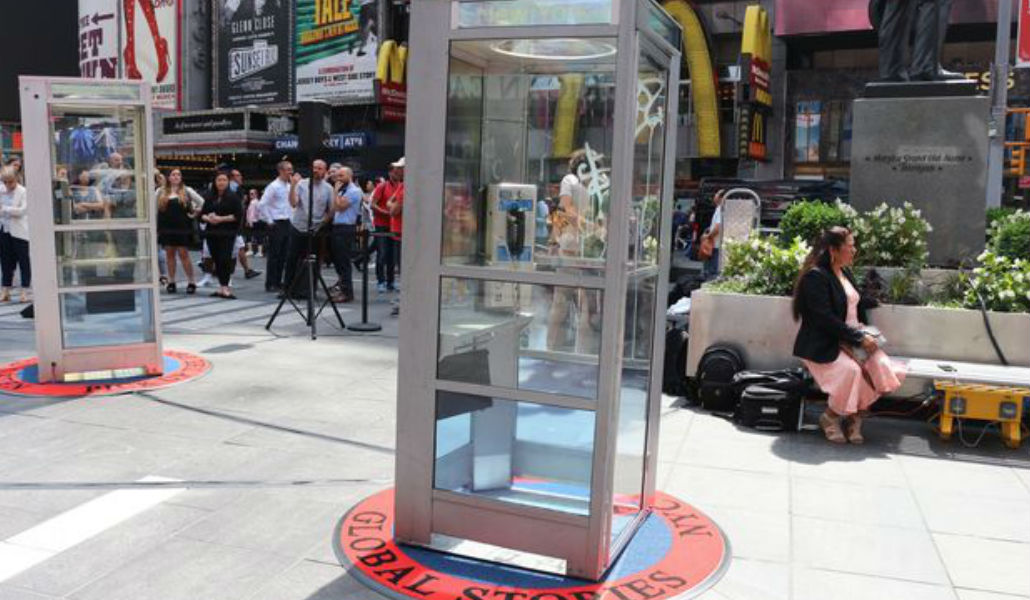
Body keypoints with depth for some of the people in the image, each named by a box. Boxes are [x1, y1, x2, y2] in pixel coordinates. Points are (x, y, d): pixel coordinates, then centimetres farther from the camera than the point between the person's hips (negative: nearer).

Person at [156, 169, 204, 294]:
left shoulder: (187, 191, 5)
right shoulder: (161, 192, 9)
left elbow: (202, 202, 8)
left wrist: (194, 213, 3)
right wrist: (155, 227, 6)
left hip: (182, 227, -2)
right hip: (166, 228, 2)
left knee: (183, 254, -5)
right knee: (169, 254, 5)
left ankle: (191, 282, 0)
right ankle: (171, 282, 11)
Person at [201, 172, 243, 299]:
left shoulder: (233, 197, -1)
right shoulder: (209, 197, 13)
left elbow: (238, 215, -9)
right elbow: (202, 214, 13)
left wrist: (221, 219, -16)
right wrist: (208, 218, -9)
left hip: (227, 233, -5)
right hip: (212, 233, 5)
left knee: (224, 259, -11)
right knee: (216, 260, 5)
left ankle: (225, 287, -9)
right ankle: (223, 287, 12)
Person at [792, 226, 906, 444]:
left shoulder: (845, 272, 16)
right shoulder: (816, 276, -12)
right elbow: (825, 319, -19)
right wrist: (858, 338, -21)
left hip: (852, 340, 8)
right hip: (823, 346, -8)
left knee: (881, 366, -18)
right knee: (851, 370, -32)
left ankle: (855, 416, 0)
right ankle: (830, 417, -6)